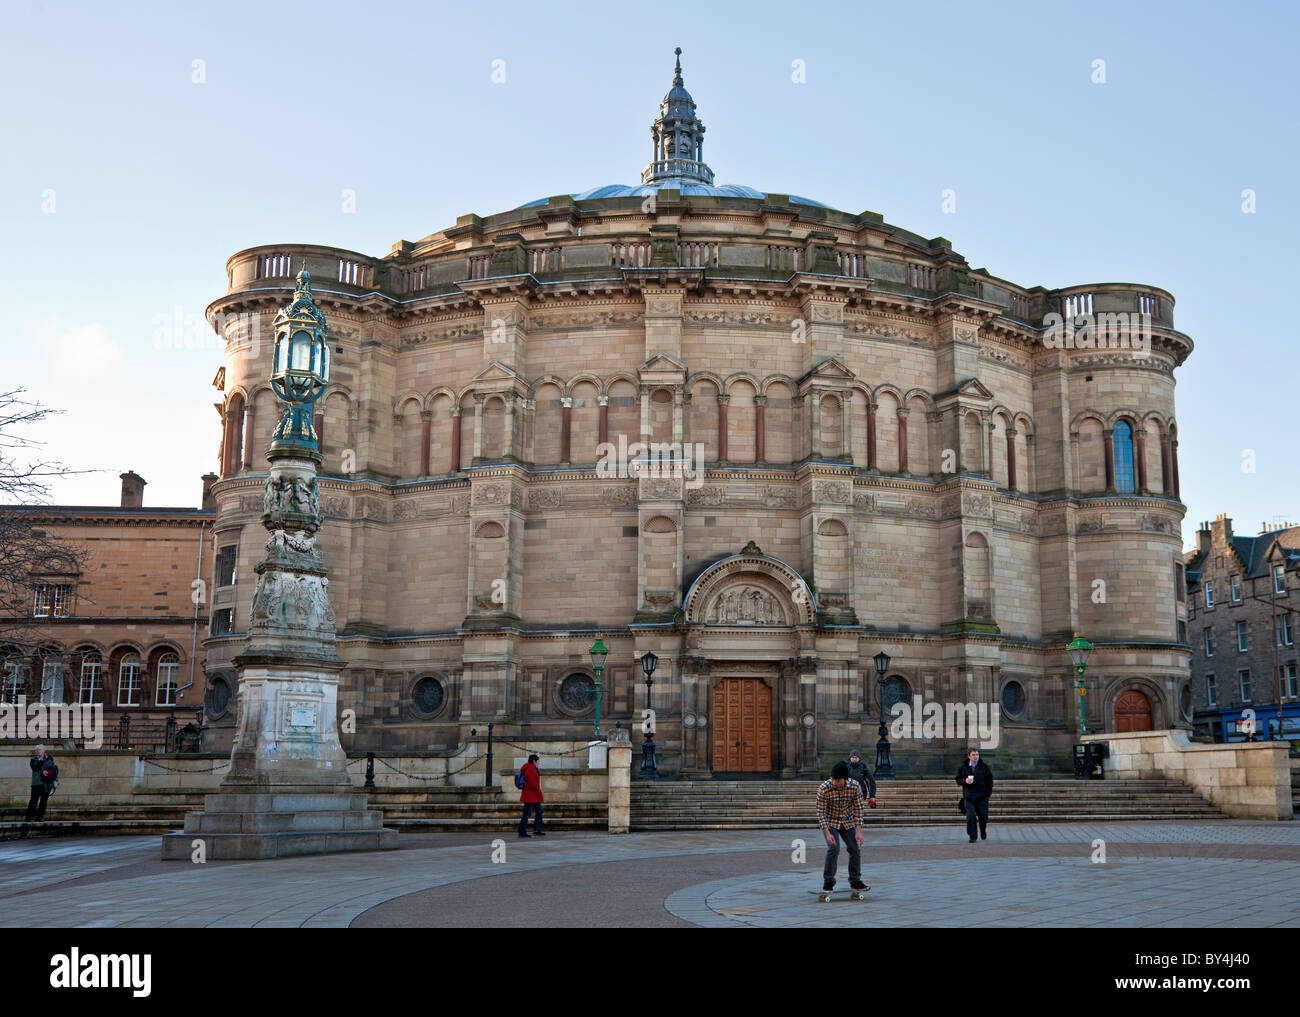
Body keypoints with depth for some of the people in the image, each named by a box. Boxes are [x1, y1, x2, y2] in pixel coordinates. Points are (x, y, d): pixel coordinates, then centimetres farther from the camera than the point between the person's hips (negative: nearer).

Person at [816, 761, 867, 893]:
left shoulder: (855, 786, -21)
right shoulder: (824, 788, -28)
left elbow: (858, 809, -10)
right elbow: (820, 812, -21)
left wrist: (858, 831, -15)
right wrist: (827, 834, -27)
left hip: (847, 822, 3)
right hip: (830, 822, -3)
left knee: (855, 849, -2)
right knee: (834, 848, -18)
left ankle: (855, 880, 15)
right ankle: (828, 881, -3)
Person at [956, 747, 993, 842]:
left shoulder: (984, 766, 3)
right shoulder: (962, 767, 3)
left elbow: (989, 779, 10)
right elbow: (958, 780, 5)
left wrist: (989, 792, 6)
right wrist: (965, 781, -15)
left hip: (982, 796, 0)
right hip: (969, 797, 0)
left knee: (983, 816, 4)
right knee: (970, 817, -10)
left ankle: (983, 833, 34)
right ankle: (972, 837, 1)